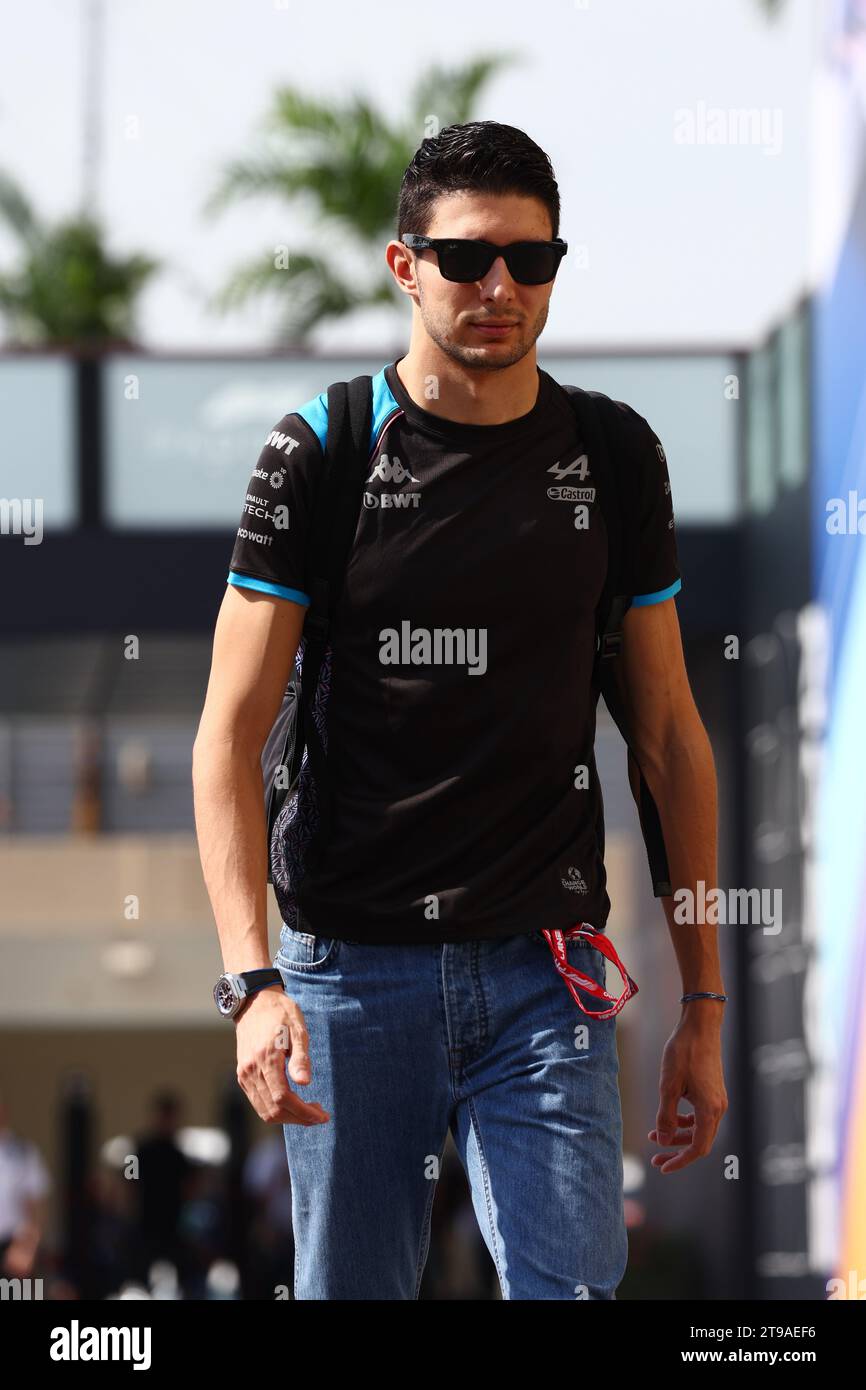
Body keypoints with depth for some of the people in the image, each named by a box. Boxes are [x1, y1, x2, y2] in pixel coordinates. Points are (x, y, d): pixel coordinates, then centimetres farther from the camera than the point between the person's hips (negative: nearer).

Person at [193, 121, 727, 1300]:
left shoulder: (616, 458, 6)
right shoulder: (320, 452, 0)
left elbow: (671, 737, 11)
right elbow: (231, 733, -3)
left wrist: (705, 1005, 8)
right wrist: (252, 979, -16)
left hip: (546, 975, 1)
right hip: (350, 968, -1)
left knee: (571, 1289, -12)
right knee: (352, 1290, 6)